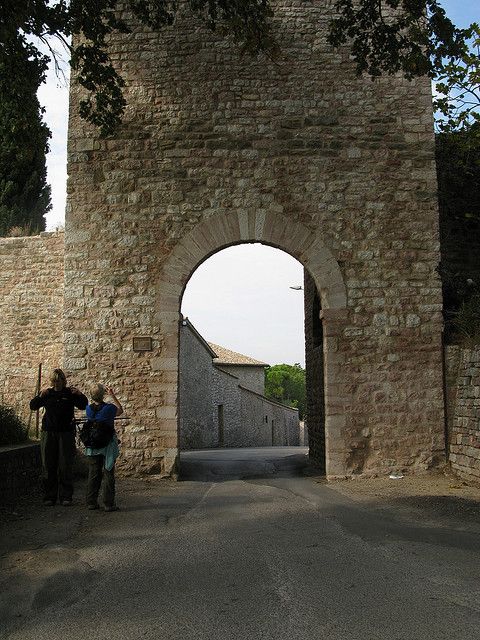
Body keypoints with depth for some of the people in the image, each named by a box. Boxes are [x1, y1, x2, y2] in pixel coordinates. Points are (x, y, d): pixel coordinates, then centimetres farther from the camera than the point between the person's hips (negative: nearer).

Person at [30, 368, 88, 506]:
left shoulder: (70, 393, 2)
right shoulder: (47, 393, 7)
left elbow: (83, 406, 2)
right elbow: (33, 406, 5)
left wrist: (80, 395, -15)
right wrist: (40, 396, -12)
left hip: (66, 433, -2)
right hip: (48, 432, 2)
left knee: (66, 466, 0)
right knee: (48, 465, 4)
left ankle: (66, 496, 7)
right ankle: (49, 496, 12)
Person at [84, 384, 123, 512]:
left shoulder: (89, 409, -3)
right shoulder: (109, 408, -14)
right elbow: (120, 410, 8)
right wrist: (113, 396, 9)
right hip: (108, 445, -4)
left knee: (93, 474, 12)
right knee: (108, 475, 3)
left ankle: (91, 502, 16)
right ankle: (109, 504, 4)